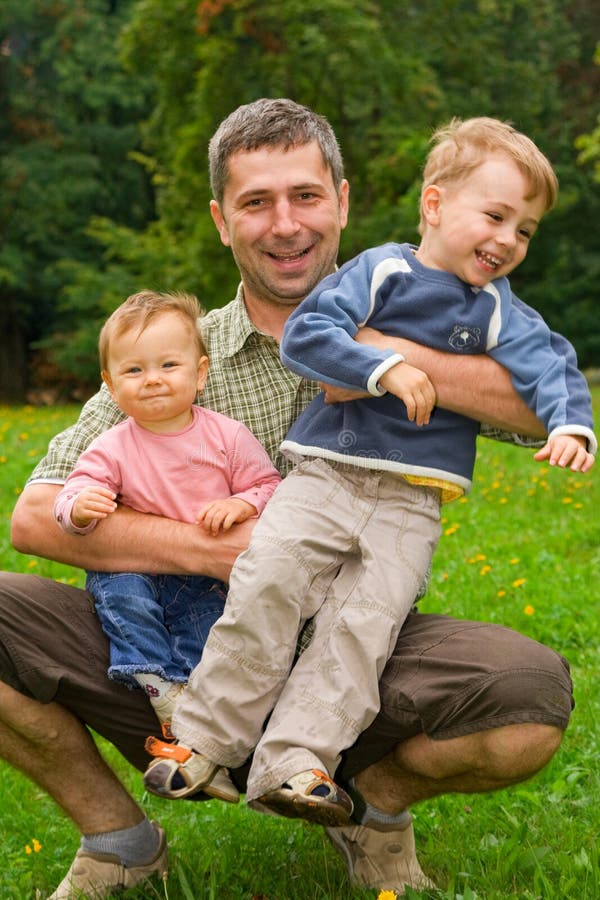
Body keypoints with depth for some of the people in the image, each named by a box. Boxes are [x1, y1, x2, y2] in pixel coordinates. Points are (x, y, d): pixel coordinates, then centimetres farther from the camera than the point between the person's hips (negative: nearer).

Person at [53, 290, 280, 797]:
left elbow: (269, 486, 1)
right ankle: (164, 692, -24)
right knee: (112, 581, -29)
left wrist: (241, 505, -21)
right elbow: (70, 498, -10)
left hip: (210, 584, 0)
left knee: (207, 615, -28)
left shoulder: (226, 436, 0)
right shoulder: (112, 450, -3)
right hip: (142, 576, 1)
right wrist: (80, 508, -34)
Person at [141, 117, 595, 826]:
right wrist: (386, 369, -19)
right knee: (265, 585, -17)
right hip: (326, 472, -1)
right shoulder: (381, 271, 2)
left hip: (411, 501, 2)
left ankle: (294, 762, -15)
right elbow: (303, 335, -8)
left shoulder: (497, 309, 10)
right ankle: (202, 743, -6)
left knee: (368, 619, -16)